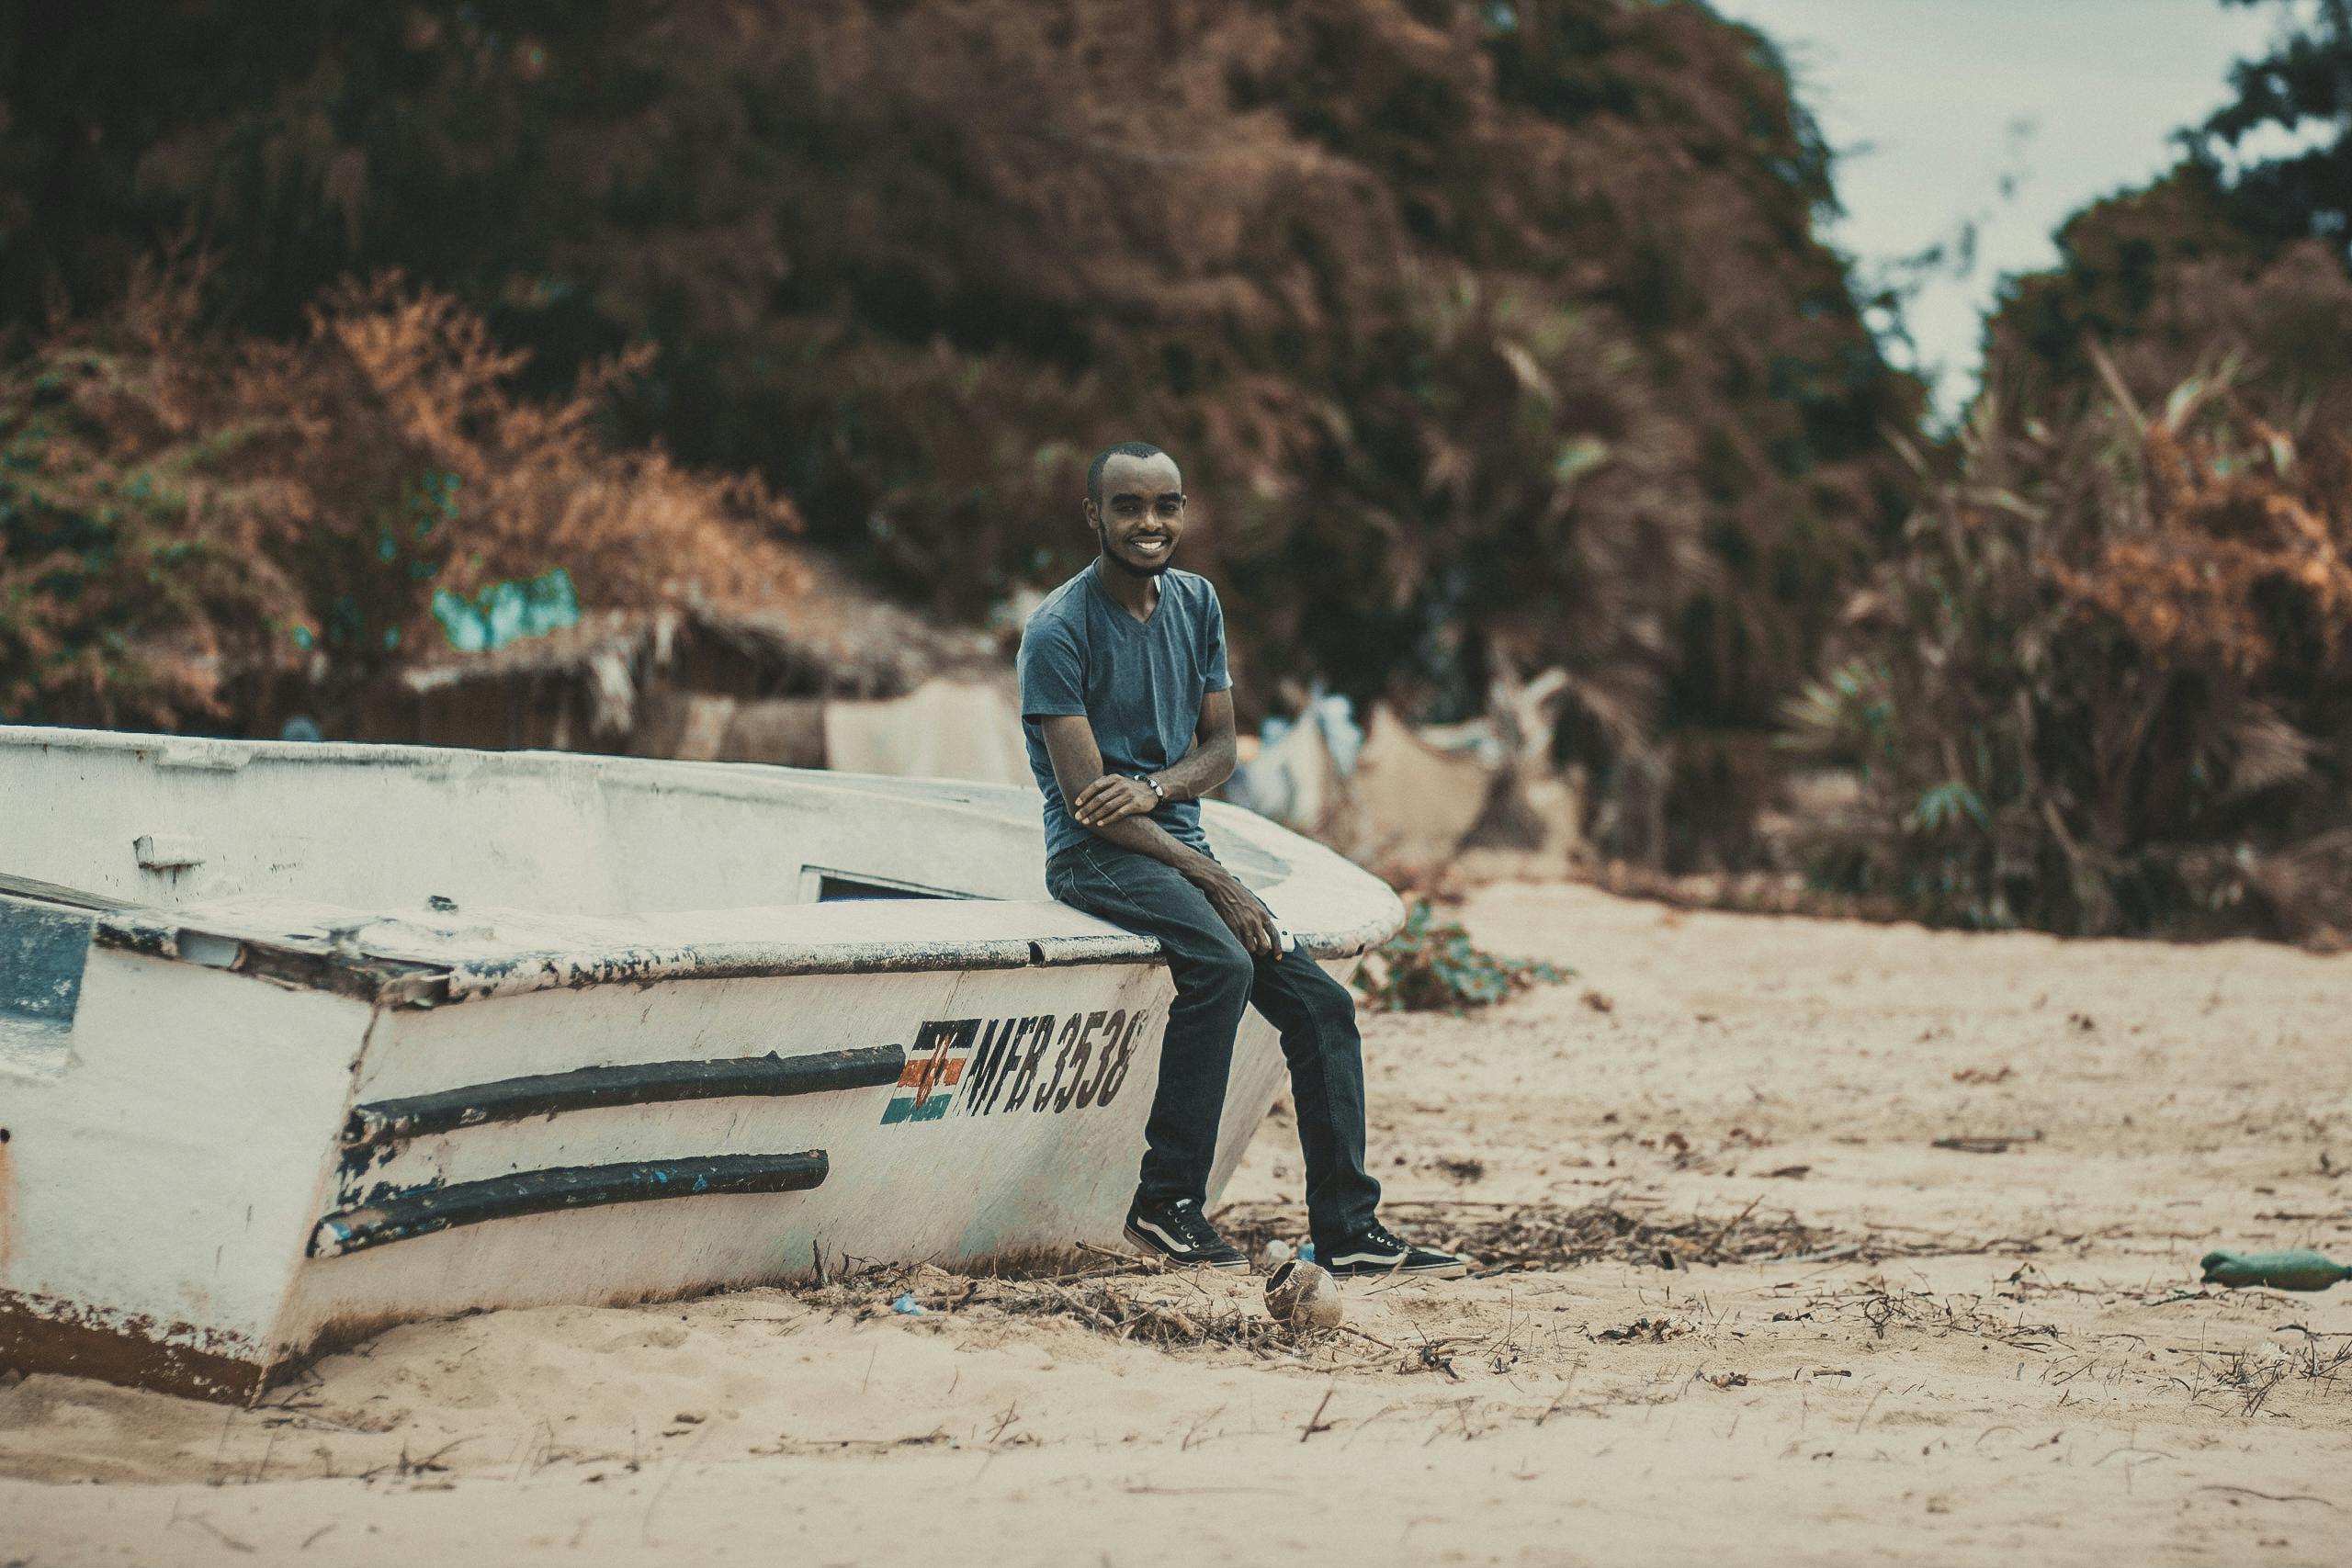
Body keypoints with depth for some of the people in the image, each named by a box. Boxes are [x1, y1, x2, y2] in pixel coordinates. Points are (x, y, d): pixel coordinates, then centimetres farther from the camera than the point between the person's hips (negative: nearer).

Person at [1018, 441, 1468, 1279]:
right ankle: (1166, 1204, -24)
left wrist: (1154, 787, -13)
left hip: (1177, 842, 7)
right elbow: (1083, 796, -16)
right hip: (1096, 857, -7)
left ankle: (1348, 1230, -2)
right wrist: (1216, 883, -20)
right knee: (1221, 965, -32)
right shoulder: (1059, 630, -12)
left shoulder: (1195, 603, 10)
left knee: (1321, 1001, -6)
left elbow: (1220, 748, 11)